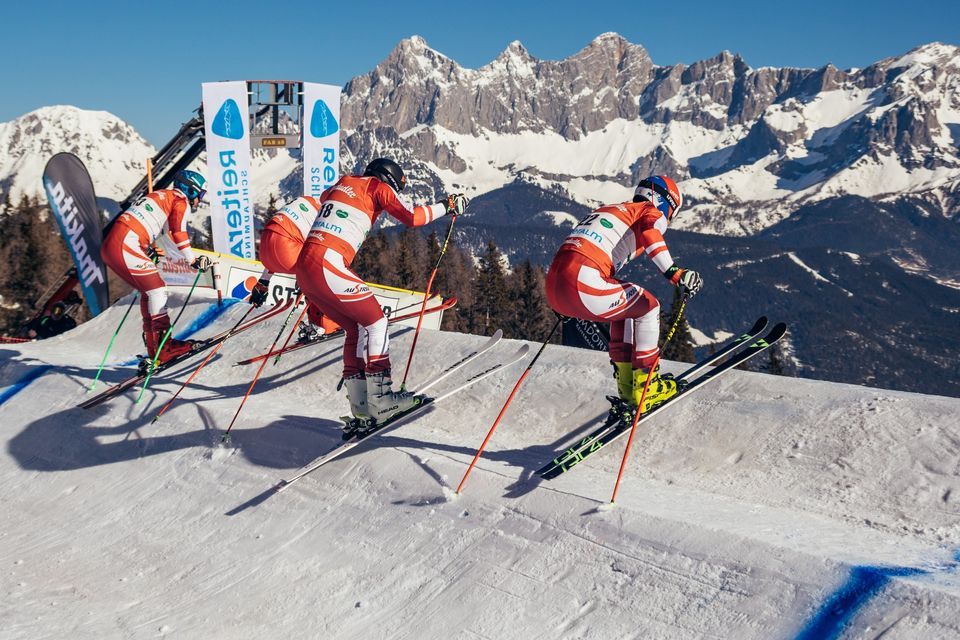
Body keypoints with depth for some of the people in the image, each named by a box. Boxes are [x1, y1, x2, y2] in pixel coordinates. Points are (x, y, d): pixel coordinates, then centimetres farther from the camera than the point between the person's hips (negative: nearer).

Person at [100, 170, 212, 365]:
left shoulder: (161, 196, 28)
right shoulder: (181, 201, 2)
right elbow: (178, 231, -14)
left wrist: (149, 251, 42)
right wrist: (194, 260, -10)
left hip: (109, 246, 9)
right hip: (125, 246, -9)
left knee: (149, 291, 15)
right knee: (157, 290, -5)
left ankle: (153, 346, 16)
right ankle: (164, 346, -9)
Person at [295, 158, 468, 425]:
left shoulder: (341, 185, 27)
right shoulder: (377, 186, 5)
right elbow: (412, 217, -3)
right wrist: (446, 206, 9)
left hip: (304, 267, 8)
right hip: (327, 265, -8)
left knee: (357, 327, 16)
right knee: (375, 322, 0)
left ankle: (359, 403, 14)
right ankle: (379, 397, -6)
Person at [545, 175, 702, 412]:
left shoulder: (609, 210, 33)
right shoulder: (651, 212, 11)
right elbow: (649, 231, -15)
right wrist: (674, 273, -23)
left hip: (552, 287, 8)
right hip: (584, 284, -8)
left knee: (624, 305, 30)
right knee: (647, 306, 15)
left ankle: (626, 384, 27)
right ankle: (644, 385, 14)